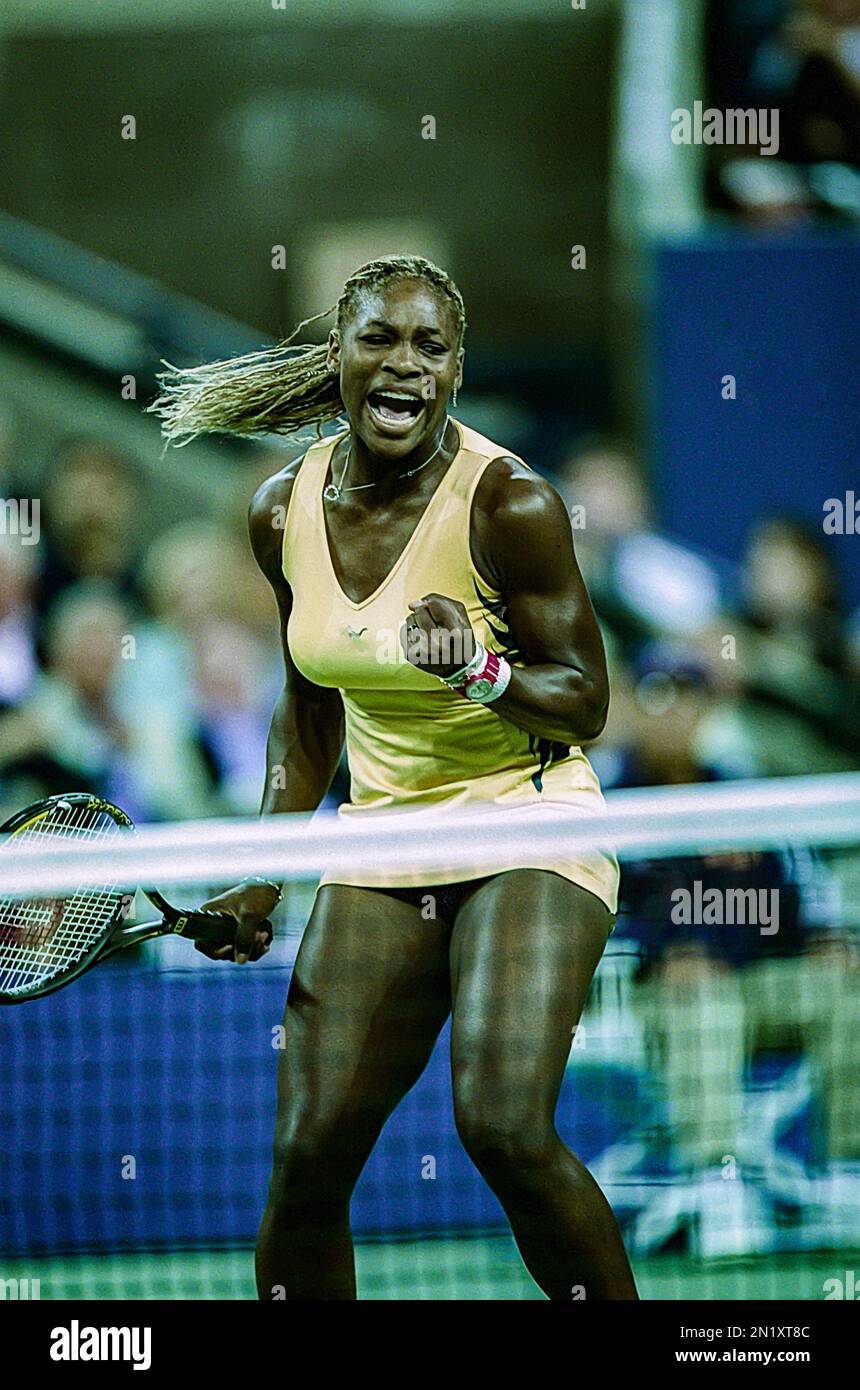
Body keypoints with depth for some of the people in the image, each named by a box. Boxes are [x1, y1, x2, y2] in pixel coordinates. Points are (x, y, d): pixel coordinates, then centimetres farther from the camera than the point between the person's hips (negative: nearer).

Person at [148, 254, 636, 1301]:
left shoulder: (508, 501, -14)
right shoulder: (285, 510, 1)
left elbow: (583, 703, -10)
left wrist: (478, 670, -29)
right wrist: (265, 875, 12)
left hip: (530, 830, -5)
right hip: (380, 848, 5)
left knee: (503, 1126, -23)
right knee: (307, 1156, -5)